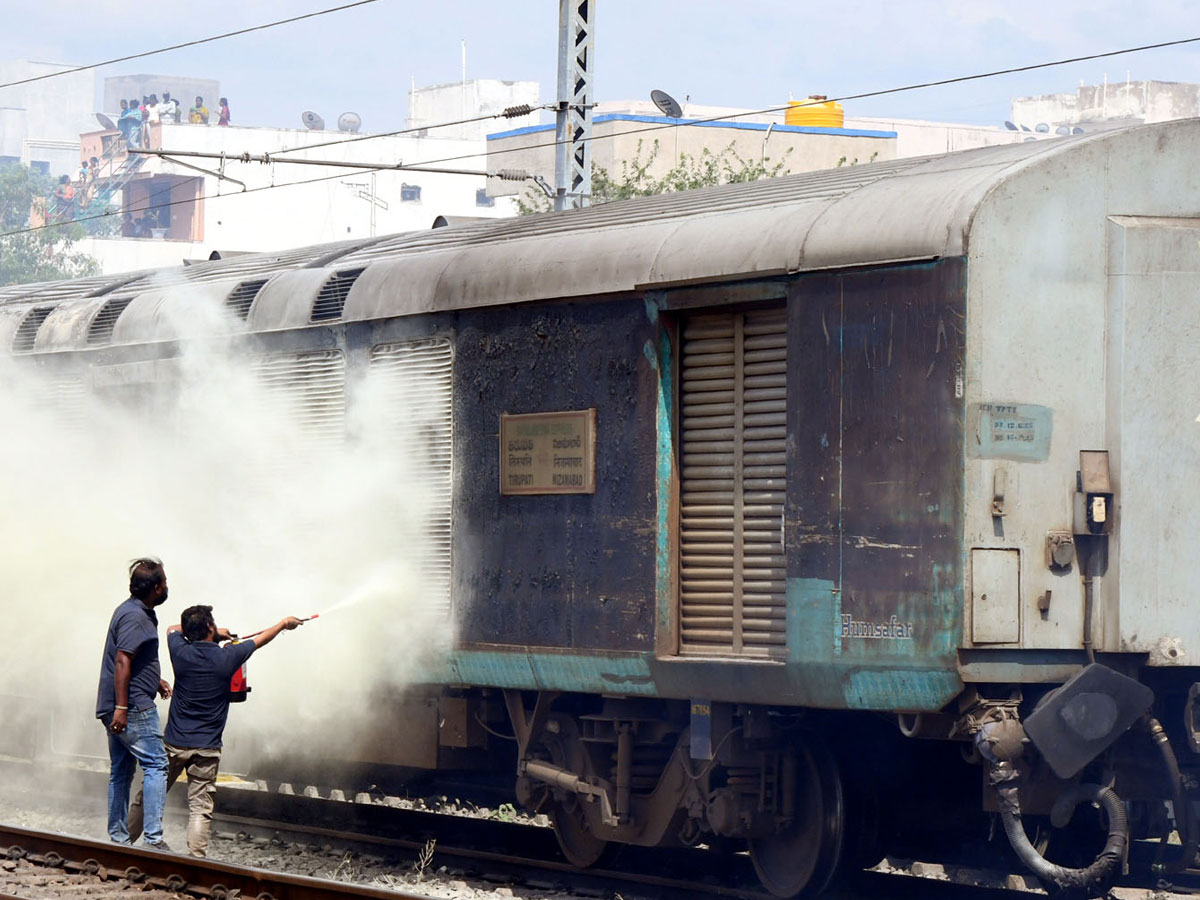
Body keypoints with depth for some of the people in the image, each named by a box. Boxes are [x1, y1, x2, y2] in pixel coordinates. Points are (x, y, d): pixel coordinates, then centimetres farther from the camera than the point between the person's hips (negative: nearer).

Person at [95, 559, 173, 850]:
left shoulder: (138, 612, 17)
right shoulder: (135, 617, -16)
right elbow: (121, 661, -22)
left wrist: (155, 680, 31)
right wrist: (121, 707, -25)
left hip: (119, 708, 11)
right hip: (133, 706, -11)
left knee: (121, 772, 12)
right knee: (156, 765, -10)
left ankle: (118, 839, 15)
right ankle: (154, 838, -15)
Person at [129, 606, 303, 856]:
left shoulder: (181, 653, -4)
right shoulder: (226, 657, -7)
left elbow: (173, 629, 21)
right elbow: (260, 640, 12)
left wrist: (213, 634, 28)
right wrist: (284, 624, 30)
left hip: (174, 744, 2)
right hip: (206, 749, -2)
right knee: (200, 809, -4)